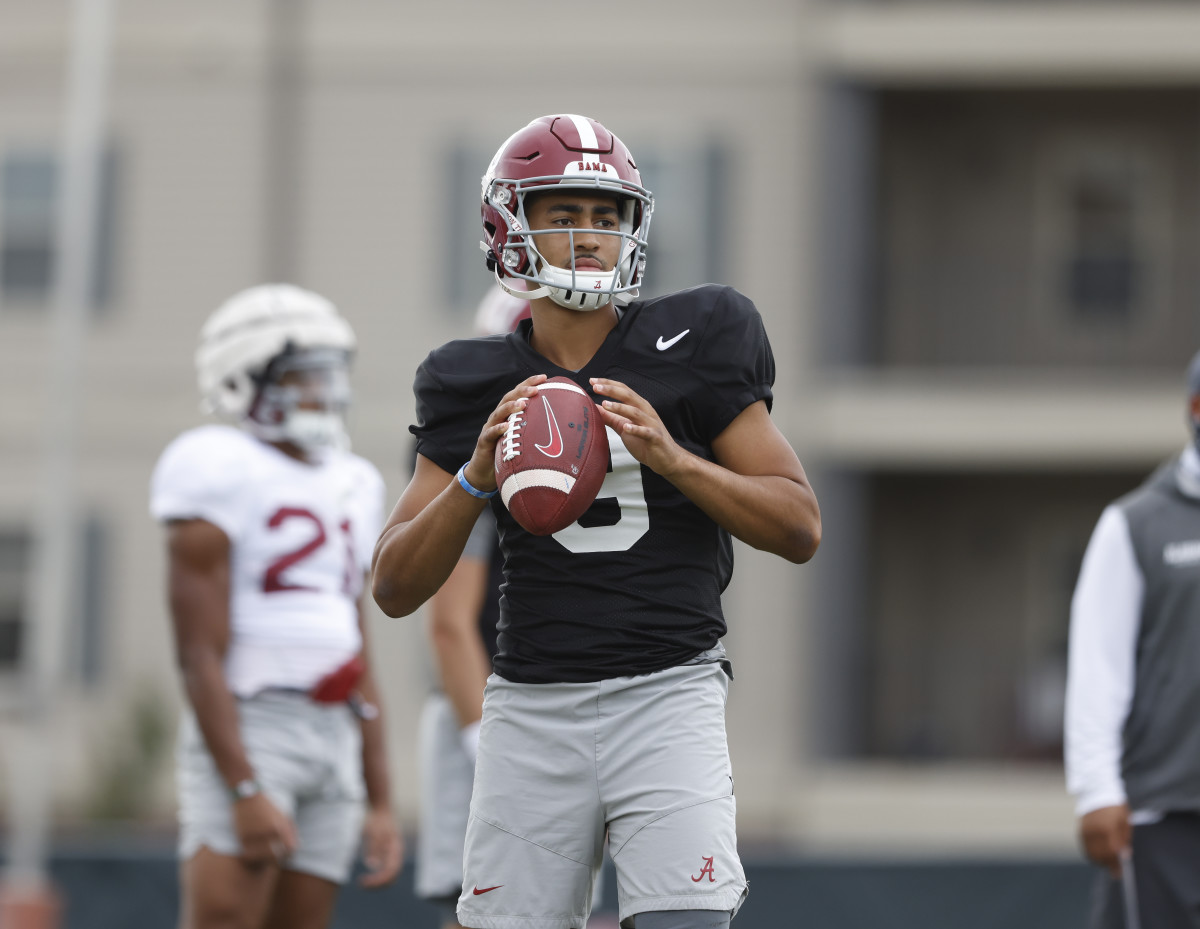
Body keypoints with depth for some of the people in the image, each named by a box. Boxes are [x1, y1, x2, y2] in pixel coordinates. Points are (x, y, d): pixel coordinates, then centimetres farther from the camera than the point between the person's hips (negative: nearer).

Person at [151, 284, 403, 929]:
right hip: (244, 731, -7)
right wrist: (244, 791, -19)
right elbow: (200, 652, -13)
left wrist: (379, 803, 16)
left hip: (334, 738, 7)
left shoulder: (349, 484, 17)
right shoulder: (219, 469, -7)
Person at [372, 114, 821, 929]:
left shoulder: (688, 347, 3)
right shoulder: (479, 387, 7)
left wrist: (670, 457, -13)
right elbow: (395, 589, 6)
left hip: (667, 696, -2)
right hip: (532, 705, 2)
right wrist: (475, 477, -11)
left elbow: (801, 528, 1)